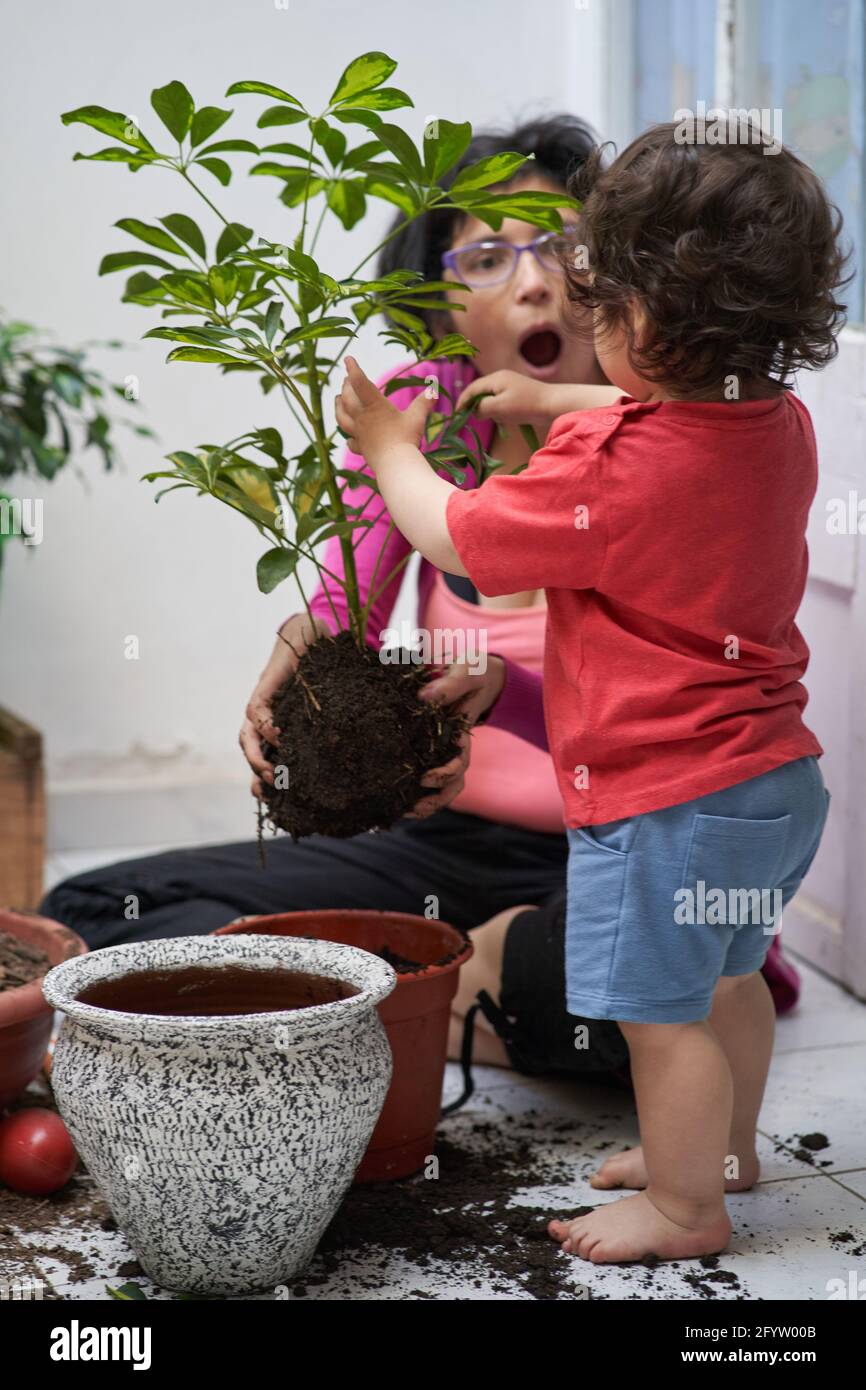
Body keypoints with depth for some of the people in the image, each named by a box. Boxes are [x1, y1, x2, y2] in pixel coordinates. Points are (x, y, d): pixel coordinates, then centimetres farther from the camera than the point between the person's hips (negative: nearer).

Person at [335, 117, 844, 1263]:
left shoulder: (606, 472, -26)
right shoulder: (779, 425, 0)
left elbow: (457, 538, -13)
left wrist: (392, 450, 5)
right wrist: (550, 402, 26)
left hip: (668, 799, -9)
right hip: (776, 774, 9)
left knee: (663, 1009, 6)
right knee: (726, 977, 25)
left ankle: (686, 1208, 21)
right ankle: (723, 1148, 44)